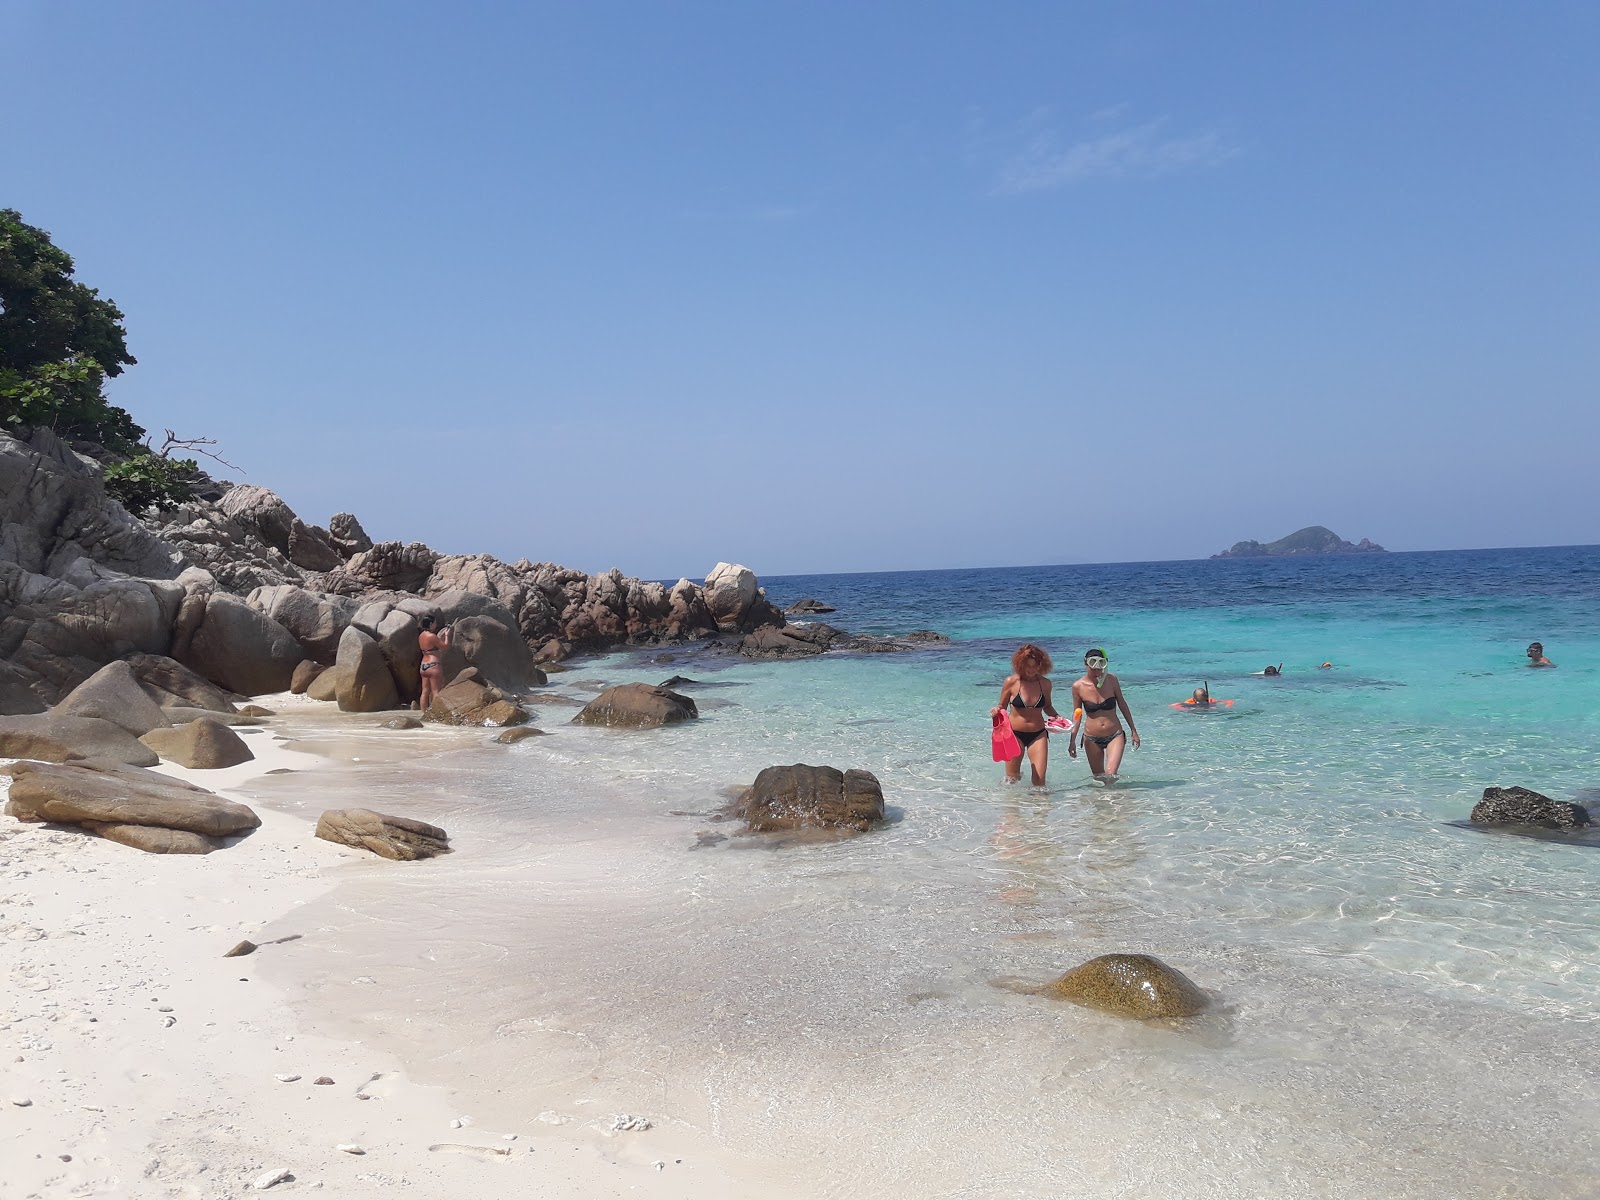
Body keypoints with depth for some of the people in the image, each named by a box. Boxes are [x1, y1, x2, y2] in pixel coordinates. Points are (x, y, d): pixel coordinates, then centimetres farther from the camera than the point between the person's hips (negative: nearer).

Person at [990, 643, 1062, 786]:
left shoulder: (1045, 683, 0)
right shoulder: (1011, 682, -7)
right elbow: (1002, 707, 4)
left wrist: (1056, 716, -3)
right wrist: (996, 711, -19)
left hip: (1038, 735, 1)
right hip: (1015, 734, -1)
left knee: (1039, 779, -9)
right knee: (1011, 779, 8)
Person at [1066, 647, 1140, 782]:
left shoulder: (1111, 680, -6)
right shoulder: (1078, 687, -7)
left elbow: (1122, 704, 6)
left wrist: (1133, 730, 10)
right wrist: (1072, 740, 3)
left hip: (1115, 736, -1)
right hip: (1092, 739, 1)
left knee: (1110, 776, -14)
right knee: (1098, 778, 8)